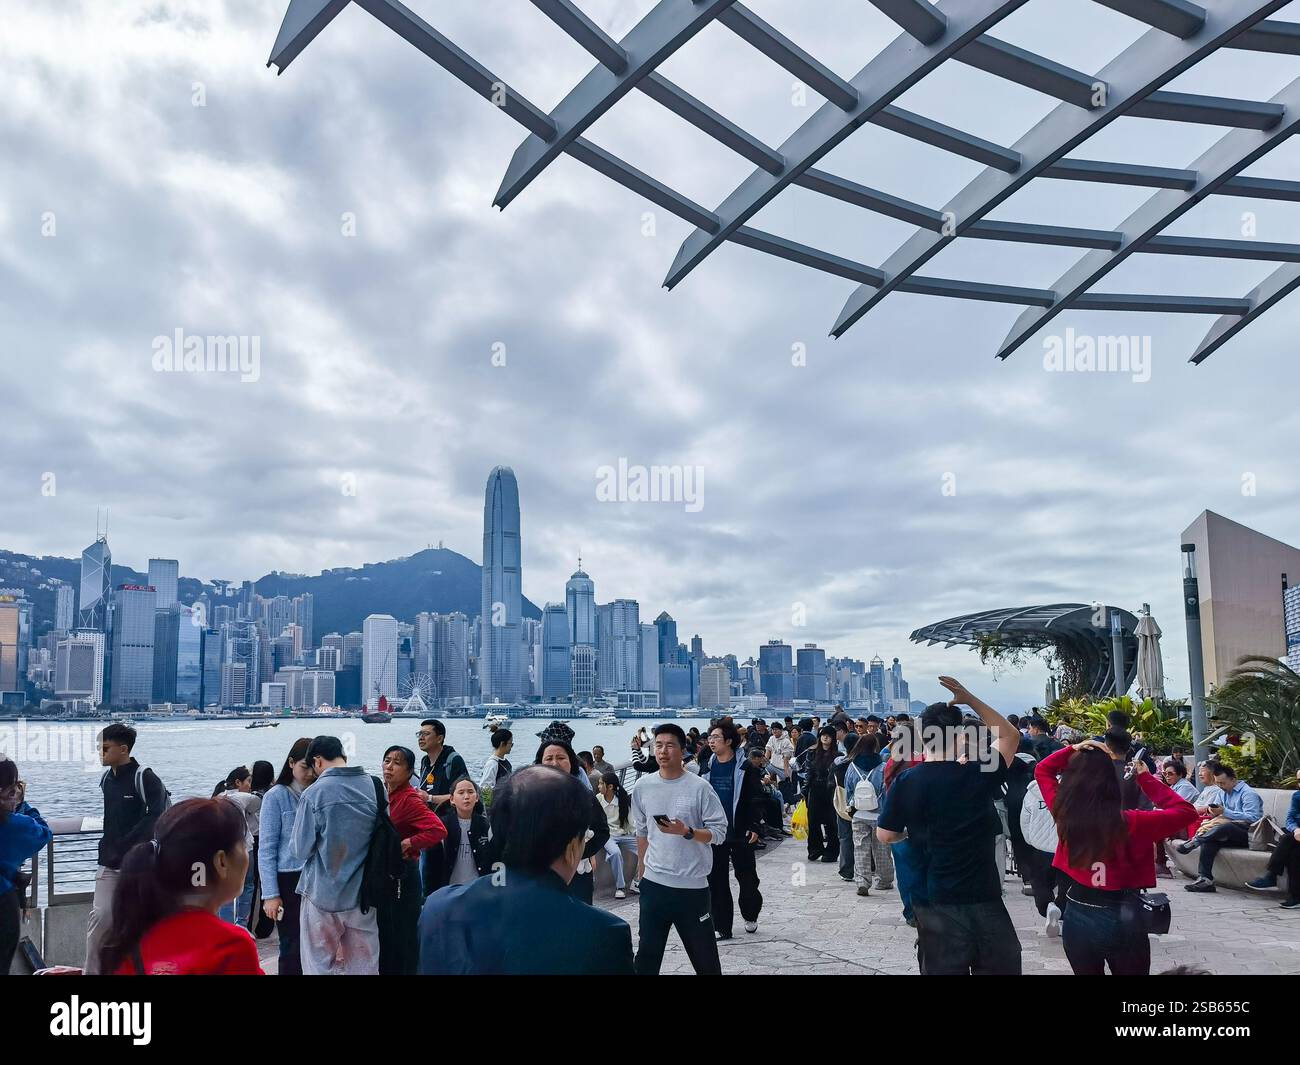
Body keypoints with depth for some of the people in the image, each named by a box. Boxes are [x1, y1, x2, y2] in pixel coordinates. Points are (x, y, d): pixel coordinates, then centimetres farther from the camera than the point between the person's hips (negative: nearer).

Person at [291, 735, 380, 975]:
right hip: (362, 892, 3)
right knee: (363, 964, 14)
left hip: (324, 893, -3)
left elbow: (302, 849, -9)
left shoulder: (314, 794, -14)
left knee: (321, 965, 12)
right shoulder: (374, 786, -3)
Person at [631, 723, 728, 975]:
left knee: (704, 954, 10)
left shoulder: (700, 787, -11)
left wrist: (686, 832, -24)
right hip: (653, 883, 3)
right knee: (648, 952, 12)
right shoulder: (643, 787, 1)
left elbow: (719, 832, -10)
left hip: (692, 885, -3)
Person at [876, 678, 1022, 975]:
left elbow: (885, 835, 2)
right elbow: (1011, 736, 7)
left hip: (933, 902, 1)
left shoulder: (905, 782, -7)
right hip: (983, 898, -1)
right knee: (1001, 967, 13)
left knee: (943, 970, 11)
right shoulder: (978, 774, -10)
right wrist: (969, 699, 4)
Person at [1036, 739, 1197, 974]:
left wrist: (1073, 750, -4)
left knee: (1088, 972, 23)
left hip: (1076, 916, 3)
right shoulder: (1129, 823, -20)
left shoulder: (1065, 813, -11)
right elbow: (1186, 811, -8)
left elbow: (1042, 770, 7)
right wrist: (1147, 779, -4)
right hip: (1121, 918, -3)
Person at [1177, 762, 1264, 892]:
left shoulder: (1248, 793, -7)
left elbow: (1252, 818, -20)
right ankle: (1205, 879, -30)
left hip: (1248, 834, -7)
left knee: (1225, 827, -39)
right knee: (1209, 841, -24)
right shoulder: (1225, 792, 19)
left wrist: (1224, 812, -23)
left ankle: (1193, 842, -28)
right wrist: (1215, 812, 2)